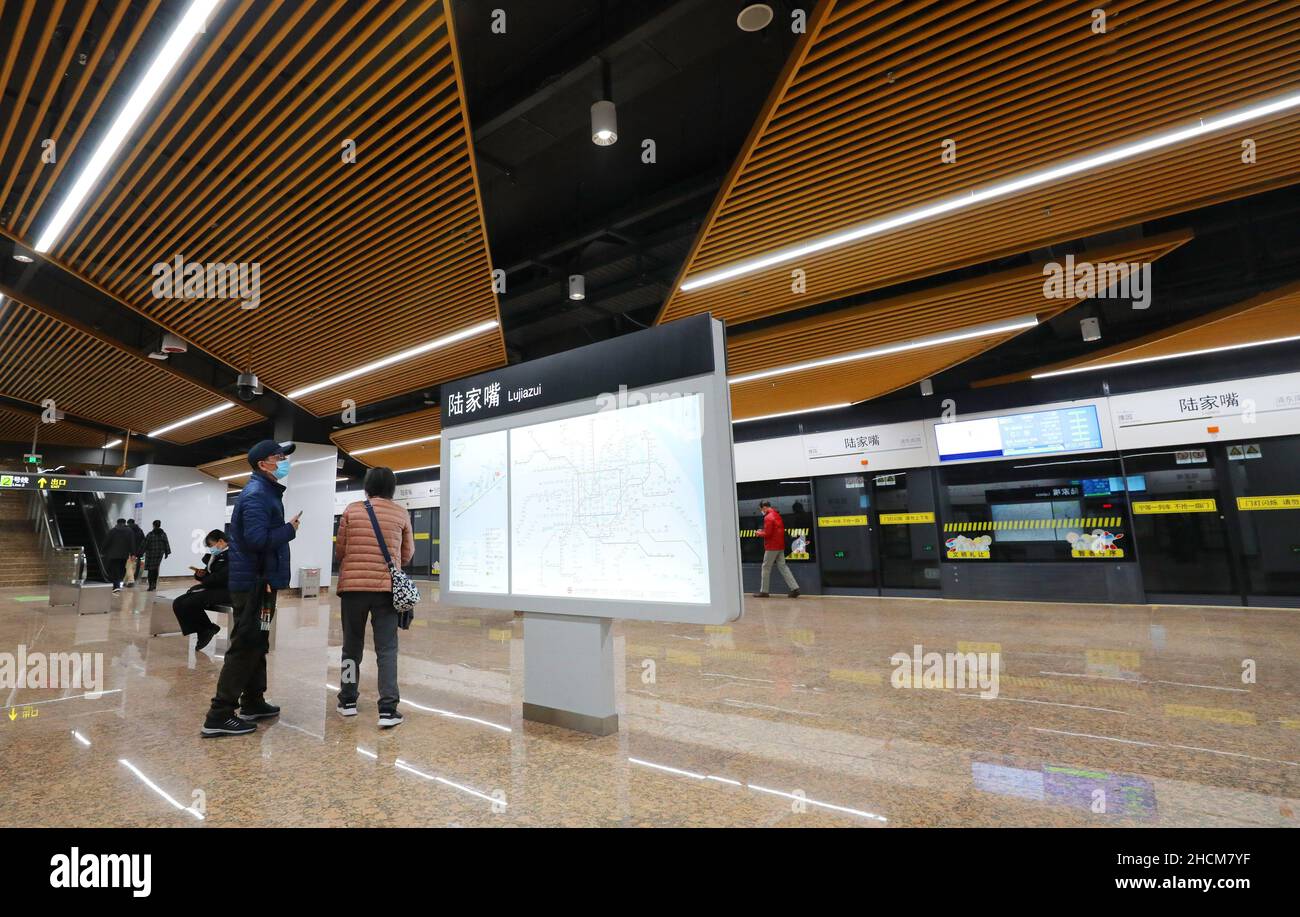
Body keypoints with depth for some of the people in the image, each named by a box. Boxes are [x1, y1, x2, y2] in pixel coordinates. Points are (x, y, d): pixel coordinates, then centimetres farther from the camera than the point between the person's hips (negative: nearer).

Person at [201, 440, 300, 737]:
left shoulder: (268, 492, 15)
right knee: (244, 646, -5)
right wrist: (290, 529, -14)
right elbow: (257, 539, -27)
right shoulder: (256, 494, -17)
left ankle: (253, 702, 29)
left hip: (260, 580, 10)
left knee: (257, 644, 17)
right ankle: (219, 716, 2)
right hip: (253, 582, -10)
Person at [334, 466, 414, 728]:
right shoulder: (401, 514, 1)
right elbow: (407, 555, 7)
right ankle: (387, 710, -3)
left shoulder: (352, 510, 2)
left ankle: (348, 701, 28)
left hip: (353, 586, 1)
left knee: (352, 645, 16)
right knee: (386, 649, 2)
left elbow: (339, 550, 6)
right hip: (386, 587, -1)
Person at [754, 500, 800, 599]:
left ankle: (763, 591, 8)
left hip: (772, 547, -8)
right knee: (783, 566, 8)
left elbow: (767, 533, -20)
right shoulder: (777, 515, 14)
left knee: (766, 567, 2)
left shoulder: (768, 517, -15)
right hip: (780, 546, 8)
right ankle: (794, 588, 0)